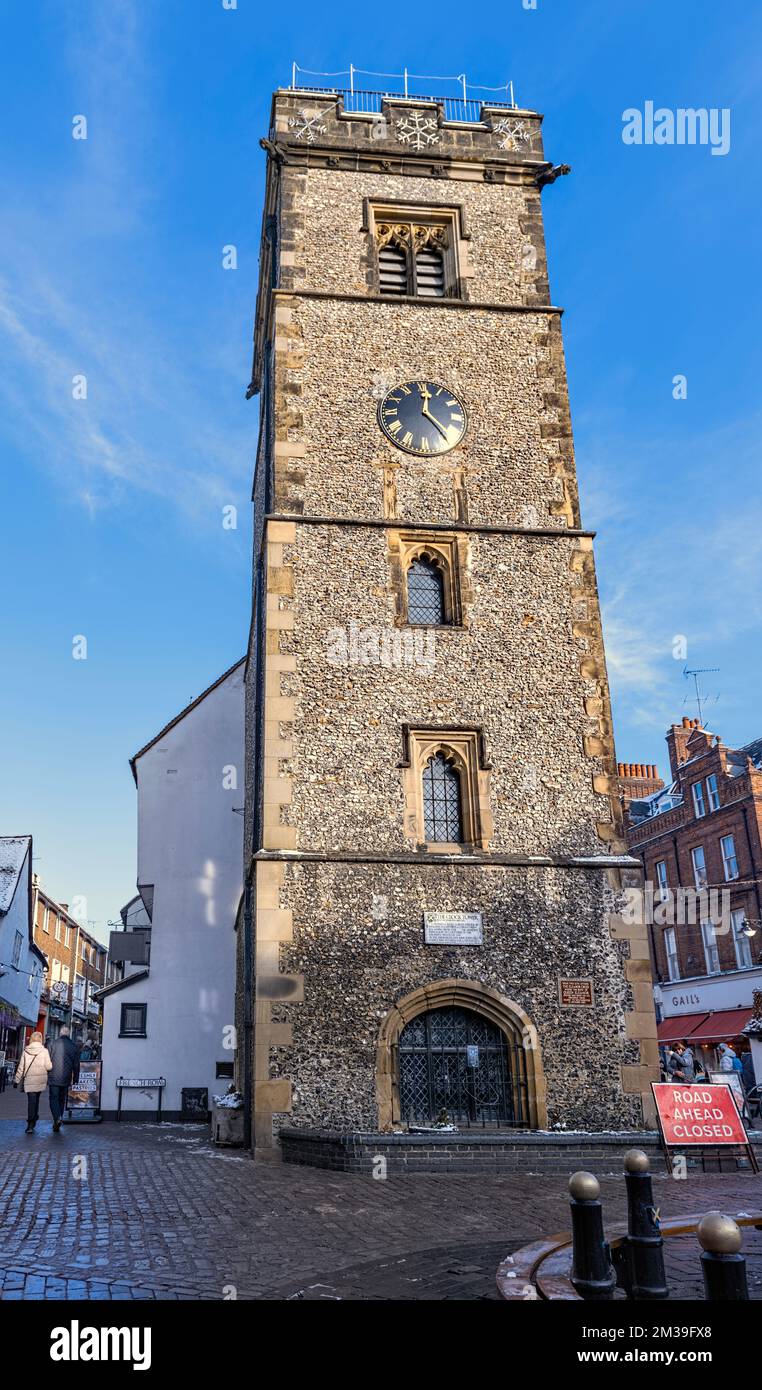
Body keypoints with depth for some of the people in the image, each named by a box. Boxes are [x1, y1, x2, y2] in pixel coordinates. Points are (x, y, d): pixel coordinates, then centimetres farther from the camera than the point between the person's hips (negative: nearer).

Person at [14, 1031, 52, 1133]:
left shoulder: (25, 1051, 0)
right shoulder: (44, 1051, -4)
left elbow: (21, 1067, 4)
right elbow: (48, 1067, -7)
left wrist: (16, 1080, 12)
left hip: (29, 1080, 0)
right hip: (41, 1080, 1)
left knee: (31, 1101, -3)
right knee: (36, 1100, 17)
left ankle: (30, 1124, -14)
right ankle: (33, 1121, 24)